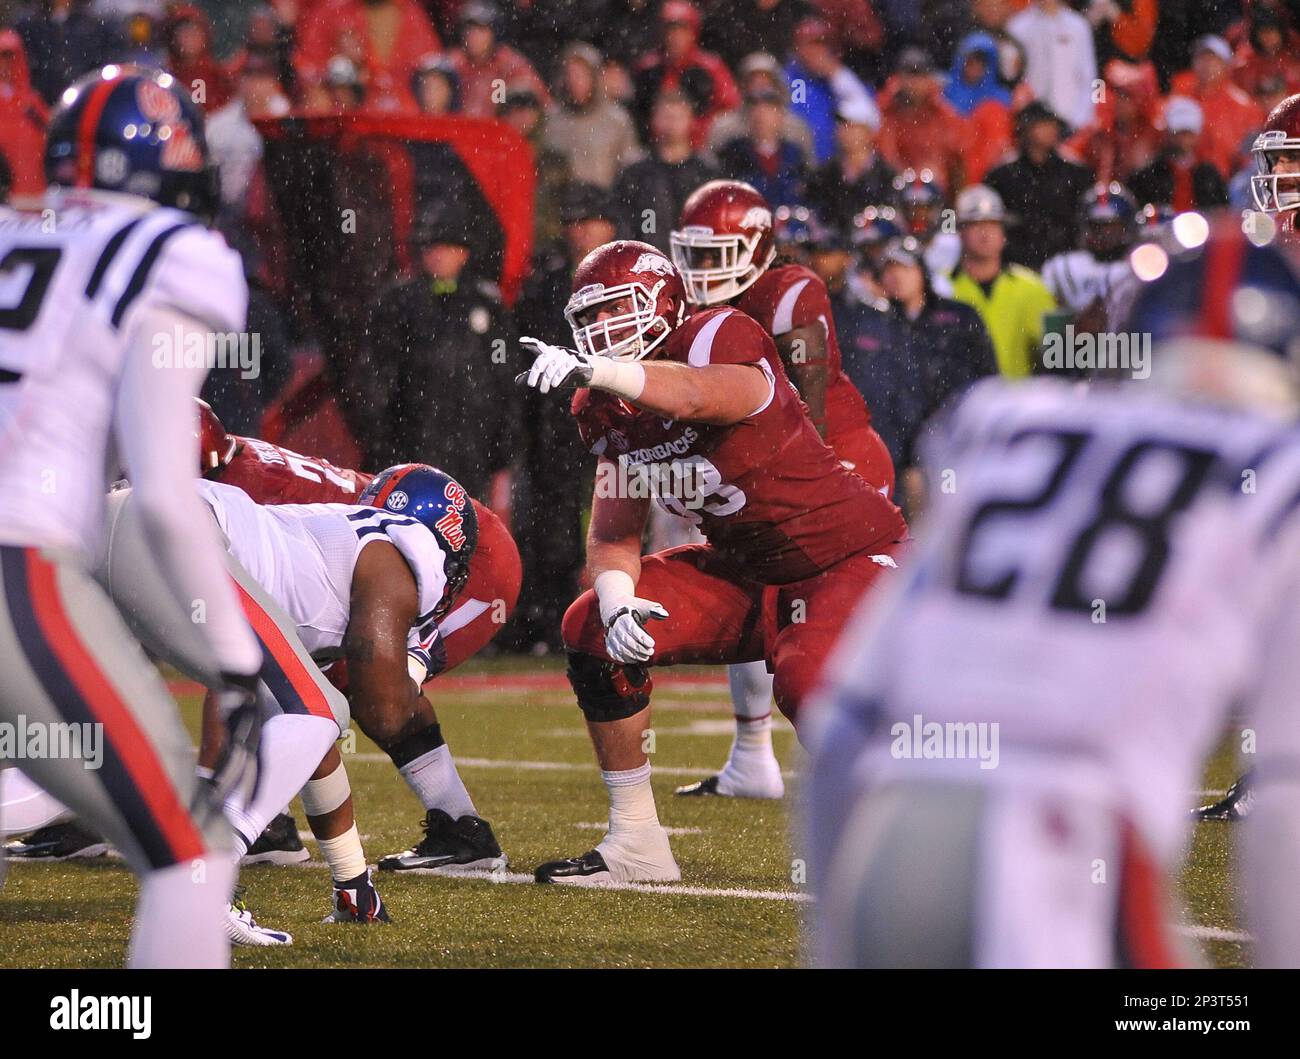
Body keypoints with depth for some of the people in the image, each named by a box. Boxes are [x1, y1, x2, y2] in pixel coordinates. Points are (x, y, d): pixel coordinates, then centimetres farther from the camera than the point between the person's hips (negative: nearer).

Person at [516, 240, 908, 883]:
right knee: (592, 631, -6)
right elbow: (614, 535, 4)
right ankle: (636, 842, 6)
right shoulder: (607, 410, 2)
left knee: (807, 681, -34)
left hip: (851, 557, -8)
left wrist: (593, 370, -63)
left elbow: (695, 395, -47)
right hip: (745, 568, 8)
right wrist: (616, 601, -19)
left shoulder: (722, 340, -22)